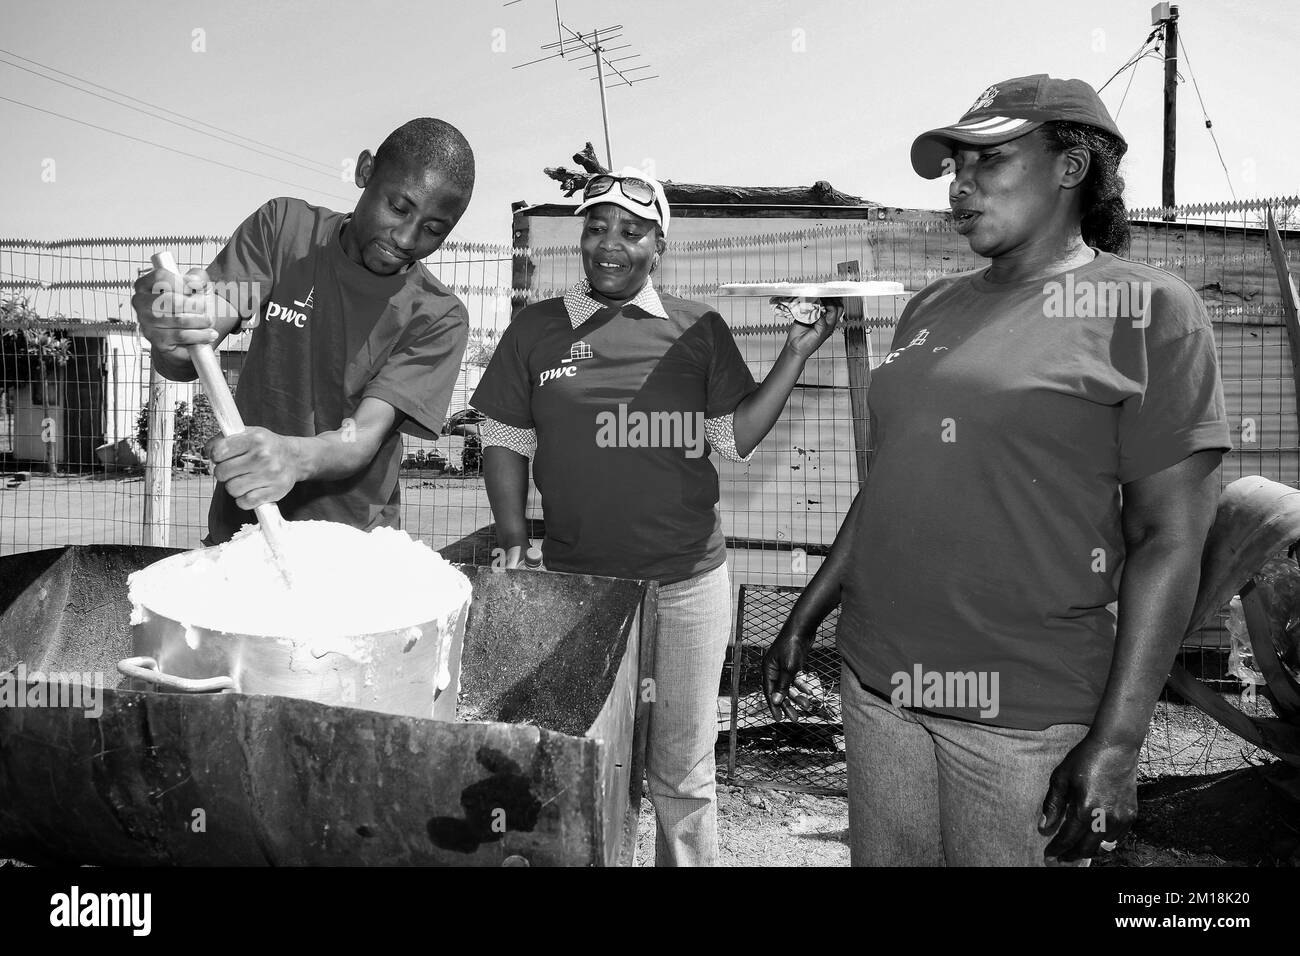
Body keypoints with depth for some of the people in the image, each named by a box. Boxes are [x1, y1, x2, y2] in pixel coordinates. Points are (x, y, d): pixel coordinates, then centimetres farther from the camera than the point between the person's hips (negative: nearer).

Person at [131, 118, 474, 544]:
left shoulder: (439, 318, -7)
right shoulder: (284, 228, 0)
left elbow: (363, 440, -17)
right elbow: (186, 363, -7)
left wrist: (296, 457, -38)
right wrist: (169, 340, -29)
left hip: (353, 544, -1)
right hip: (239, 527, 2)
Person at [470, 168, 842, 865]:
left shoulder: (699, 330, 4)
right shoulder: (536, 330, 4)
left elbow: (734, 440, 2)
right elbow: (506, 441, 8)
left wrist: (796, 354, -7)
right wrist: (512, 535, -4)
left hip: (688, 583, 0)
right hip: (575, 583, 1)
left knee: (682, 774, 12)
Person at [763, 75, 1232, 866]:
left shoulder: (1146, 309, -6)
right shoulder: (932, 309, 9)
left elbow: (1169, 538, -10)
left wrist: (1117, 741, -15)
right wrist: (806, 618, 13)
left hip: (1025, 711, -5)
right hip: (877, 683, 5)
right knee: (883, 856, 17)